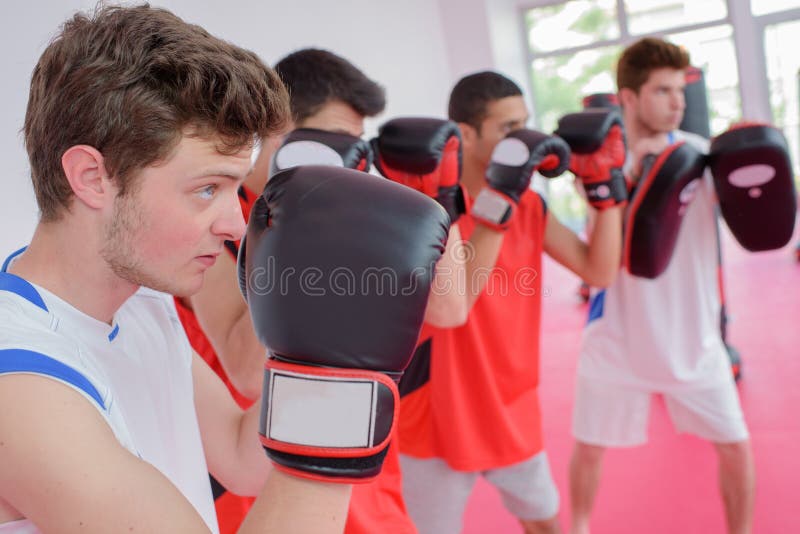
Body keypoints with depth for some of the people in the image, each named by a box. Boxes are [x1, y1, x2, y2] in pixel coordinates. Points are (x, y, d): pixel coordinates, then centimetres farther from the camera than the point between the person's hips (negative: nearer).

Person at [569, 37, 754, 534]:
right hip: (619, 336, -1)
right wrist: (635, 171, -30)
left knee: (736, 446, 8)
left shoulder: (700, 152, -5)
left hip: (695, 334, 2)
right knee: (589, 449, 11)